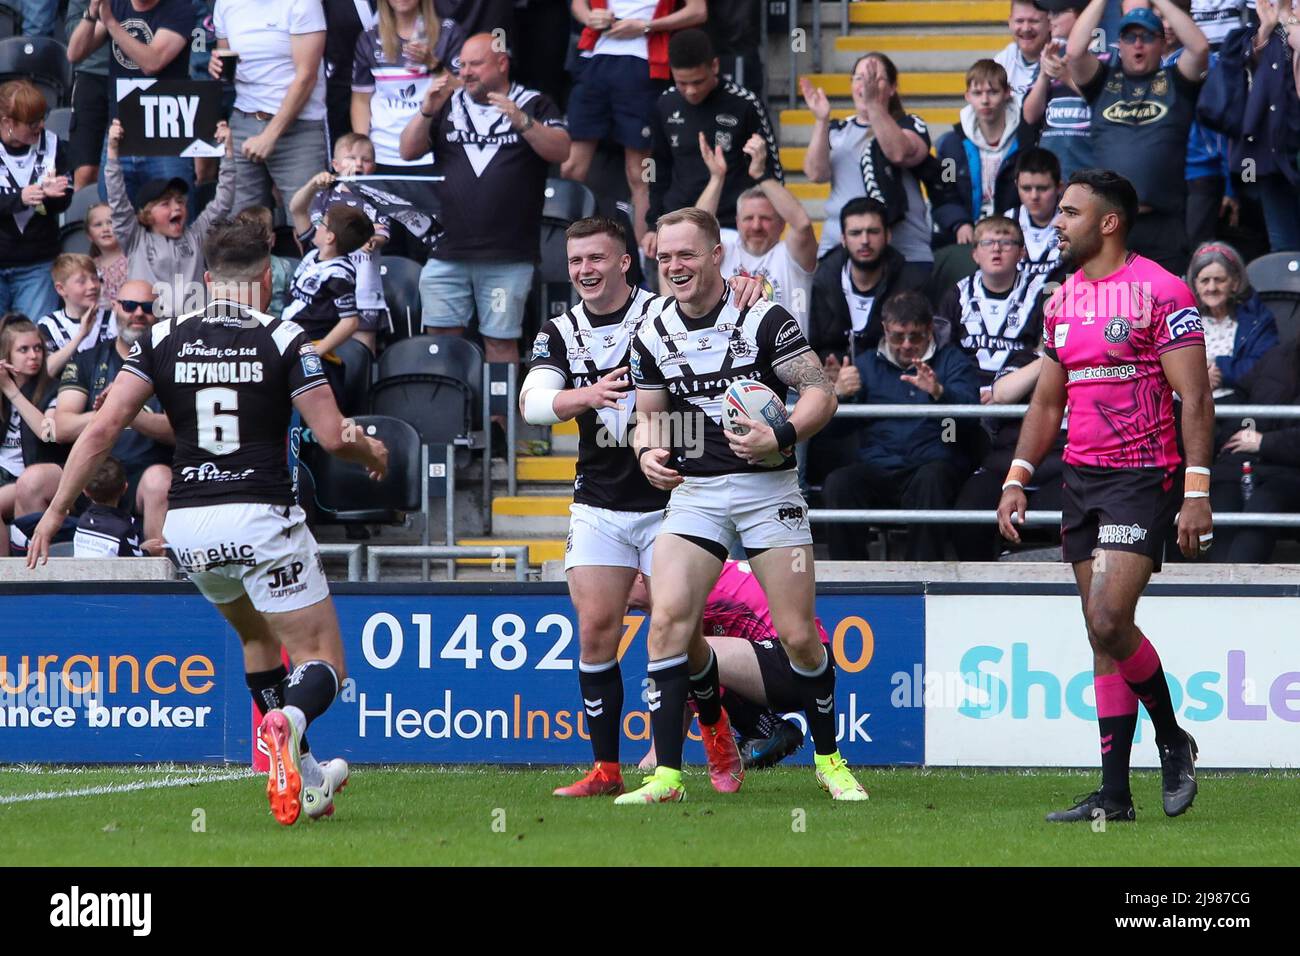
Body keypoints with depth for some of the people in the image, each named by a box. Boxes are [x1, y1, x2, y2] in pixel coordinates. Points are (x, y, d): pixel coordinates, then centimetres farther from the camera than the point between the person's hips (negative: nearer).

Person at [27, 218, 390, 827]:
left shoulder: (162, 341, 4)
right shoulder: (284, 341, -4)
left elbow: (104, 427, -3)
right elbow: (333, 437, -6)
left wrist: (57, 510, 2)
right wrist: (372, 452, 16)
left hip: (187, 525, 4)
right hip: (261, 519, -4)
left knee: (258, 638, 29)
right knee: (322, 661, 2)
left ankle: (306, 779, 26)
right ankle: (289, 720, -34)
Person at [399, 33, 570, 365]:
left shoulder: (533, 105, 6)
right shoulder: (448, 105, 15)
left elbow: (561, 151, -7)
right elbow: (409, 151, 8)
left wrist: (523, 122, -22)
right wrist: (427, 111, -9)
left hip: (508, 258, -3)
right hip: (447, 254, 3)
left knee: (500, 342, -1)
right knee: (444, 337, 2)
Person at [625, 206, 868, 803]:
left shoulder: (765, 320, -6)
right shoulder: (652, 338, 7)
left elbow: (821, 392, -7)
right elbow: (648, 414, 18)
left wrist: (782, 437, -24)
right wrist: (648, 452, -4)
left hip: (767, 486, -3)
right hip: (694, 491, 3)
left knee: (799, 635, -4)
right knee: (669, 619, -15)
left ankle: (829, 759, 17)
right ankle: (666, 773, -12)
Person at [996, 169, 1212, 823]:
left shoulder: (1161, 292, -9)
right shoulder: (1063, 299, 13)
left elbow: (1195, 399, -12)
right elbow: (1047, 401, 21)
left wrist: (1196, 492, -18)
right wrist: (1016, 480, 13)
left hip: (1142, 477, -7)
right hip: (1081, 476, 7)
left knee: (1109, 620, -18)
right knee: (1102, 634, 5)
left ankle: (1172, 738, 5)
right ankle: (1114, 794, 6)